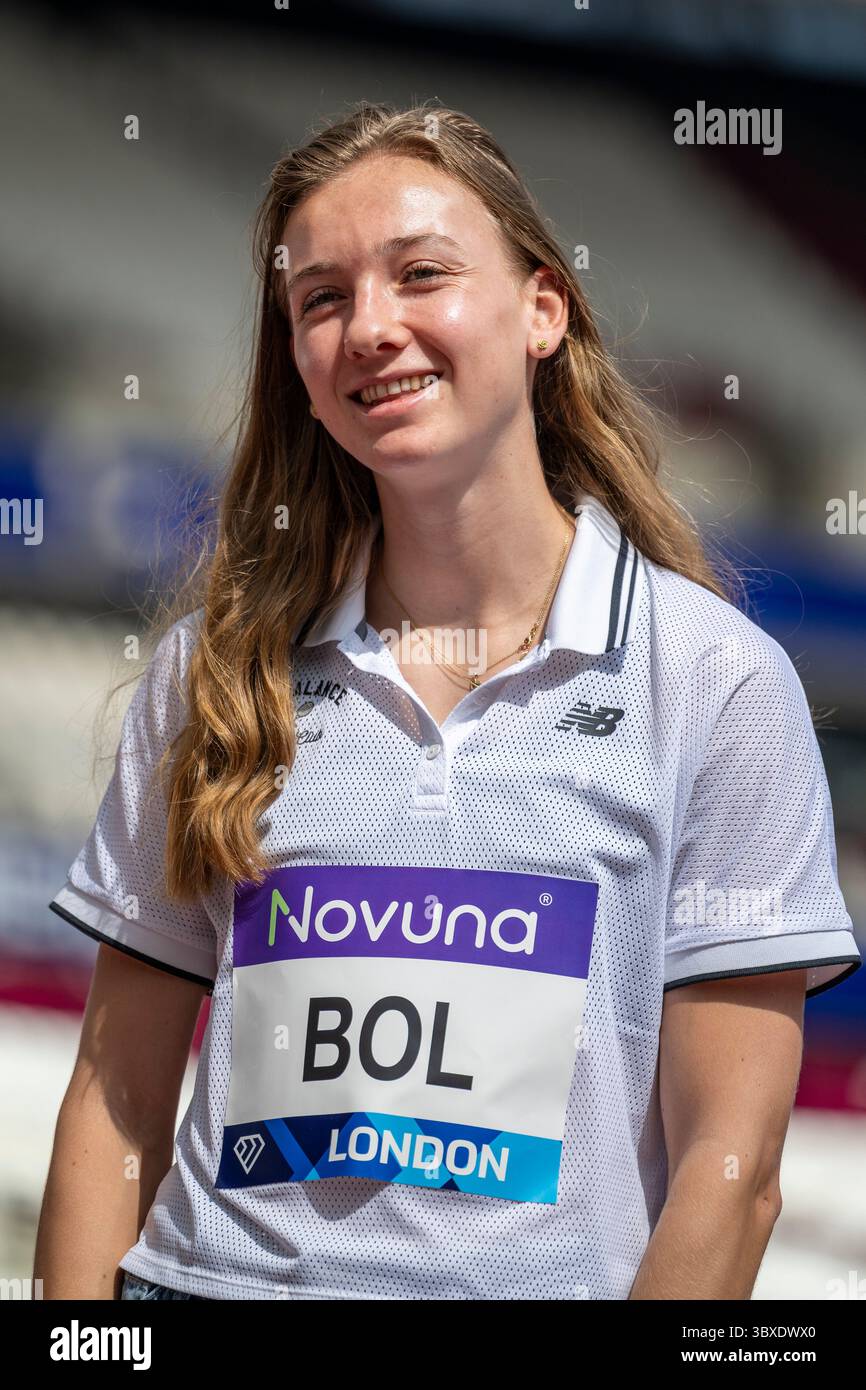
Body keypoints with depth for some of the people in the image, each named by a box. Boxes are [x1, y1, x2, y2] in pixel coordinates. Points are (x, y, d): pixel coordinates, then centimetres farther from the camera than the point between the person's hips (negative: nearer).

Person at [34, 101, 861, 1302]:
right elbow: (118, 1106, 7)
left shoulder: (717, 678, -2)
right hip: (220, 1275, 2)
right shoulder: (217, 664, 8)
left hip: (543, 1283, -2)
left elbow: (731, 1165, -5)